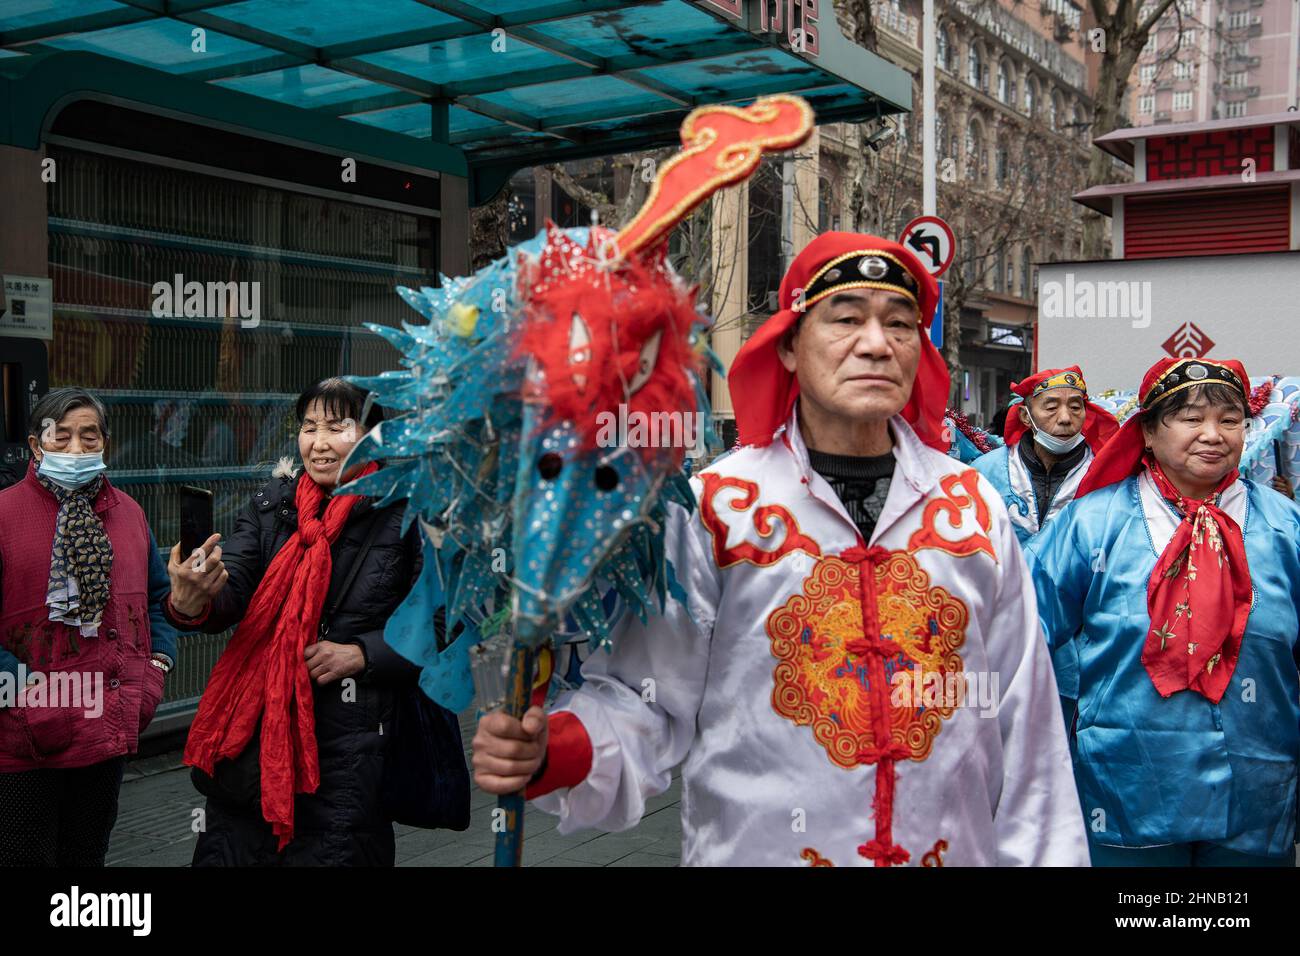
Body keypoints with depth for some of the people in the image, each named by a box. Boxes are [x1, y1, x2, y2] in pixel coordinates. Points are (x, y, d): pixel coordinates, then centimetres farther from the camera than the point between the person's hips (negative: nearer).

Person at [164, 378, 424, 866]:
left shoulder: (402, 516, -6)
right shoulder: (270, 504, 5)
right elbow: (230, 594, -8)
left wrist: (361, 655, -14)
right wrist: (190, 603, -30)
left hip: (349, 743, -3)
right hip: (255, 729, 4)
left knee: (330, 851, 6)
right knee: (228, 850, 14)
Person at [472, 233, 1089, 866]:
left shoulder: (975, 507, -1)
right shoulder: (714, 508, -10)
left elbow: (1023, 727, 3)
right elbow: (648, 700, -10)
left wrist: (1044, 853, 1)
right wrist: (556, 753, -28)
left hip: (957, 849, 3)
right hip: (755, 848, -2)